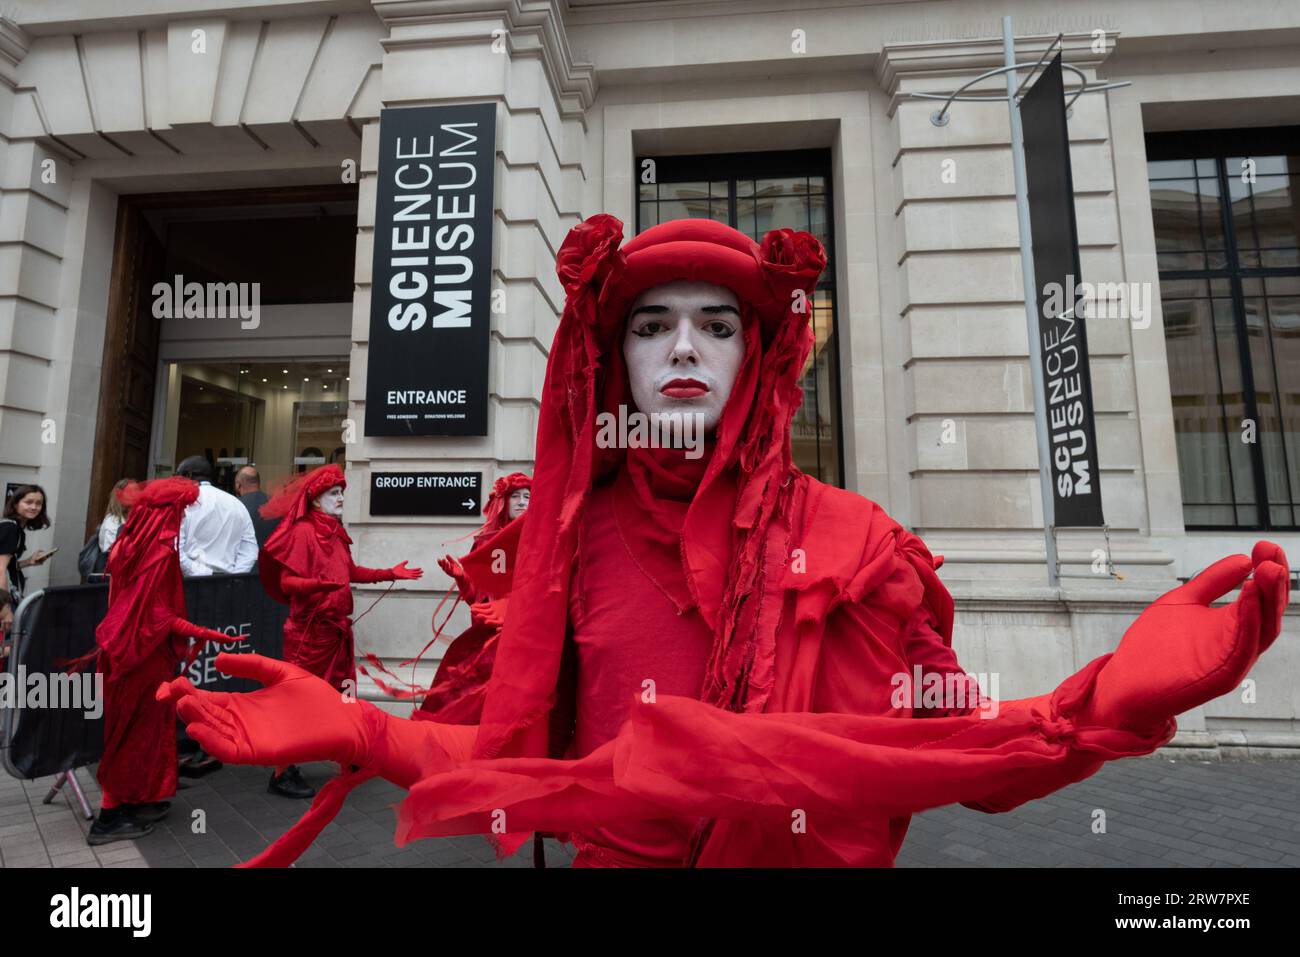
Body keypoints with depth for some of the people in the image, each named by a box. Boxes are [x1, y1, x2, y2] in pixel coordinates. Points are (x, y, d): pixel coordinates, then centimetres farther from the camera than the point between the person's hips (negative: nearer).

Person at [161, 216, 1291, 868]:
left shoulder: (849, 539, -10)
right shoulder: (577, 539, -6)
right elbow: (528, 755, -4)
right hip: (619, 854, 1)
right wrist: (357, 729, -13)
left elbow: (943, 742, -9)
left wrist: (1112, 695, -25)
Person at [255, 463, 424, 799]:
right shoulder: (302, 530, -14)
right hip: (309, 629, -8)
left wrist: (391, 573, 21)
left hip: (337, 627, 8)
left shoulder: (335, 532, 11)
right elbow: (286, 582, -20)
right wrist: (318, 583, -38)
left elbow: (350, 571, 20)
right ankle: (283, 774, 12)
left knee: (343, 695, 14)